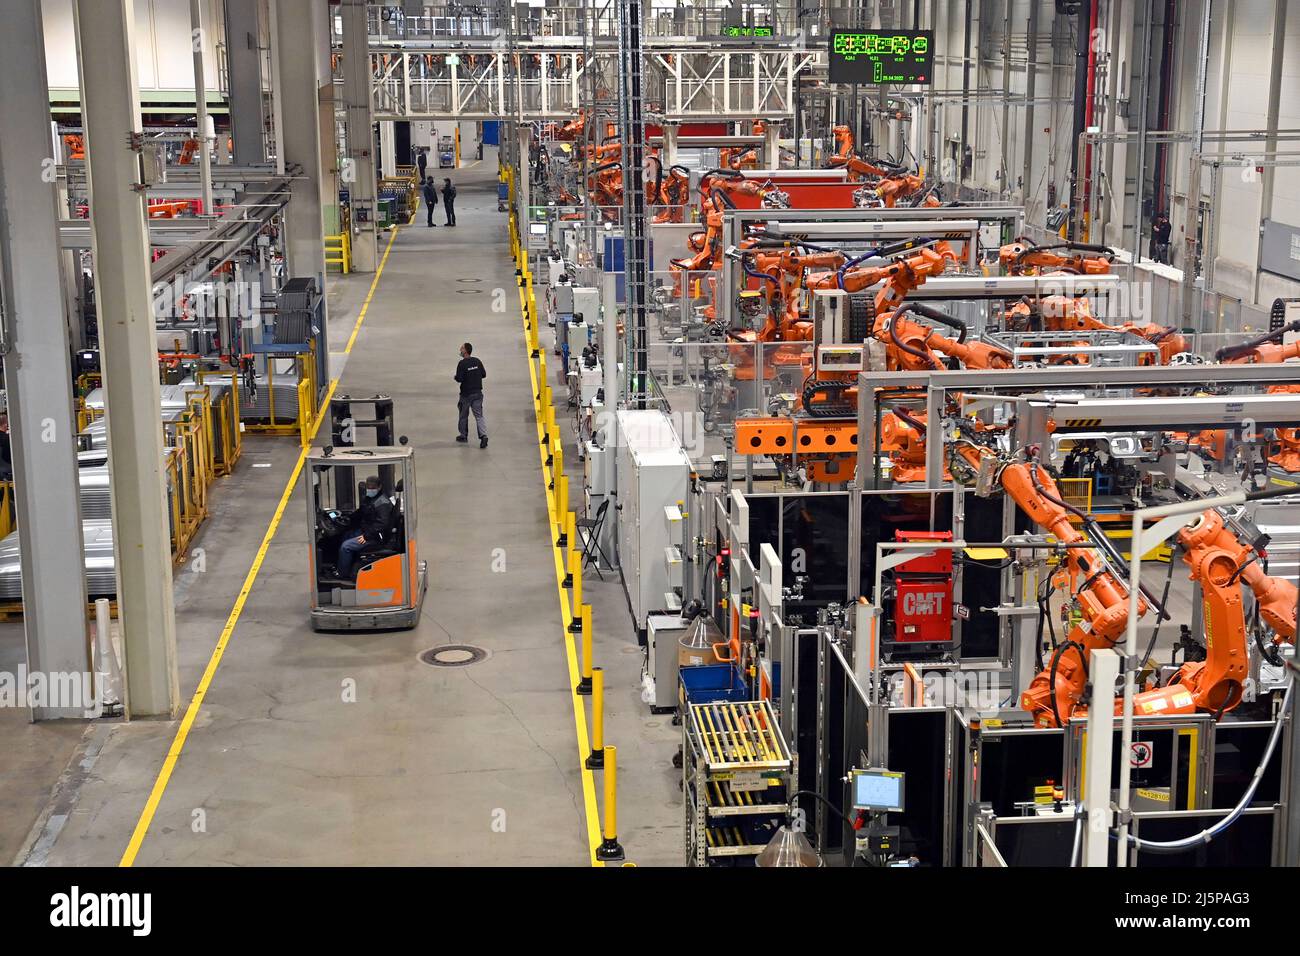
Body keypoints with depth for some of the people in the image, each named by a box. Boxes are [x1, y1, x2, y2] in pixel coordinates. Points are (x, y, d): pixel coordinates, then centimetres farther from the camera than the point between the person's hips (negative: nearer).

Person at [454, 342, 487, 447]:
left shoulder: (462, 364, -16)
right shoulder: (477, 361, 1)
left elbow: (459, 379, -19)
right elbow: (484, 374, 7)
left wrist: (455, 377, 2)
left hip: (466, 394, -4)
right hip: (478, 393, 4)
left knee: (463, 415, 14)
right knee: (479, 415, 3)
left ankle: (463, 435, 25)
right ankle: (483, 435, -14)